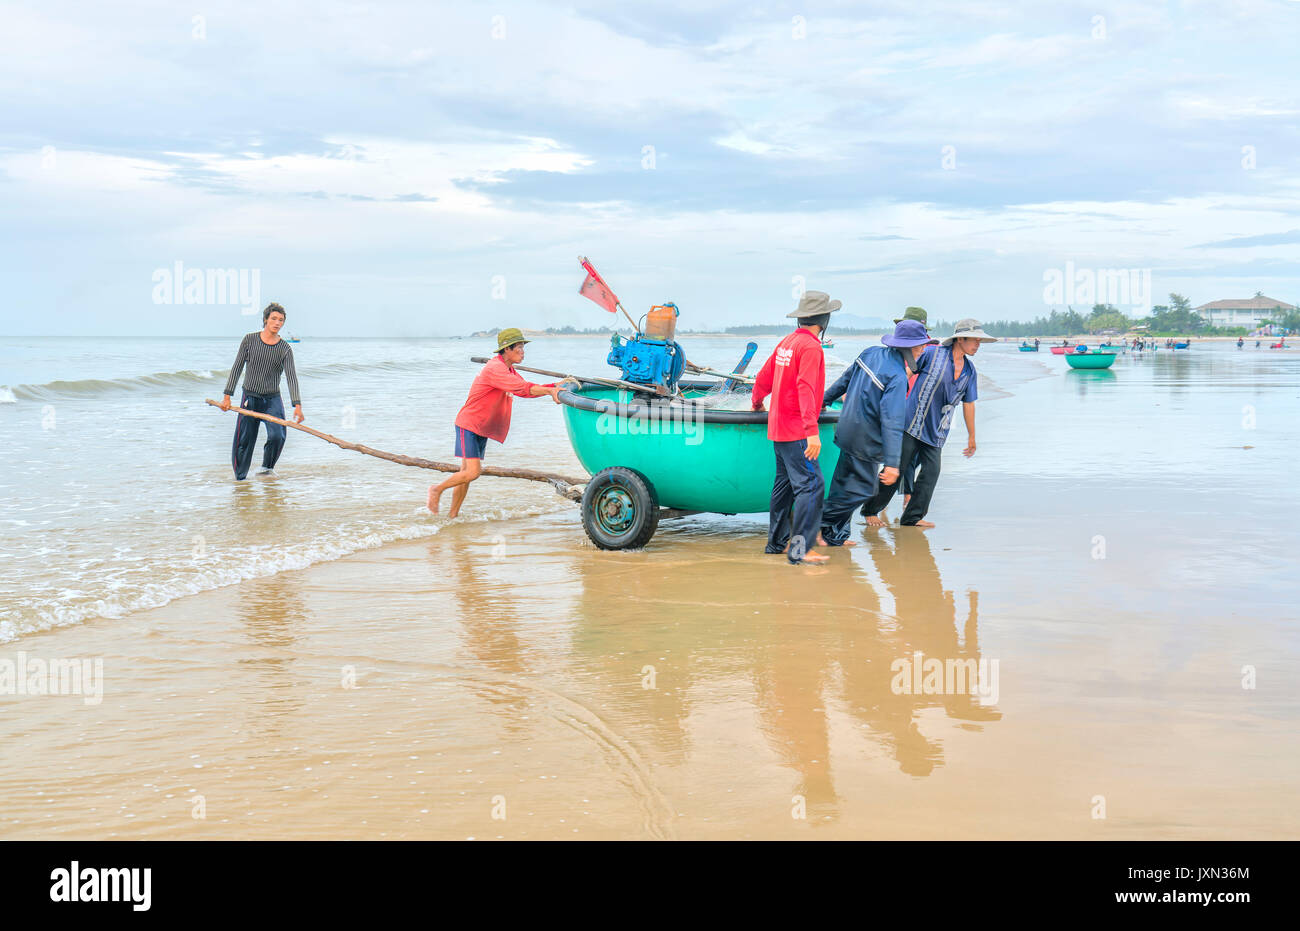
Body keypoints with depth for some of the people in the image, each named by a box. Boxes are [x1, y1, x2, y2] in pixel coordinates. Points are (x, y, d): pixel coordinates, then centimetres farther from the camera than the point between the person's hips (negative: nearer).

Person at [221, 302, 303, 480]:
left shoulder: (285, 349, -3)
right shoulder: (250, 340, -1)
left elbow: (291, 377, -12)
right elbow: (237, 368, 1)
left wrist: (297, 405, -24)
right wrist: (227, 395, -4)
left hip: (273, 399, 0)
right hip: (249, 399, 0)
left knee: (278, 435, -18)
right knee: (243, 441, 2)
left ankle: (267, 467, 7)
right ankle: (240, 478, 19)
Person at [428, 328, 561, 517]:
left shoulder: (509, 371, 14)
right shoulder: (495, 368, -19)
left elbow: (527, 390, 8)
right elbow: (522, 388, -27)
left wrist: (555, 387, -3)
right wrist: (549, 391, -27)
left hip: (481, 429, 10)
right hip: (469, 425, -10)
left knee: (466, 474, 9)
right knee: (473, 471, -16)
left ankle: (453, 514, 15)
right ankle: (436, 489, 3)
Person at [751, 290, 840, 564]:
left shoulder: (786, 342, 12)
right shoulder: (810, 347, -15)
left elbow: (764, 377, 22)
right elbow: (805, 389, -24)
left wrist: (757, 402, 42)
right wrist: (812, 431, -29)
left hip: (779, 428, 10)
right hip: (796, 431, -10)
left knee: (785, 483, 16)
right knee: (811, 485, -11)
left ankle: (777, 542, 22)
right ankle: (800, 549, -14)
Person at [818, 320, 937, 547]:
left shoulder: (871, 353, 1)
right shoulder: (897, 378, -22)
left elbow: (846, 379, 16)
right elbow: (892, 422, -27)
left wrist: (825, 400, 31)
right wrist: (892, 463, -29)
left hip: (848, 430, 9)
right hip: (865, 440, -9)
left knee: (844, 484, 15)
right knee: (861, 490, 2)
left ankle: (835, 536, 21)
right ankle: (818, 523, 5)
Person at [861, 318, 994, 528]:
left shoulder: (969, 370, 9)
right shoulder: (933, 354, -9)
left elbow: (968, 403, 18)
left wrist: (972, 437, 23)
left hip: (936, 431, 5)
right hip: (912, 423, -5)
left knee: (931, 472, -3)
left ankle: (912, 517, 7)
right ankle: (870, 510, 12)